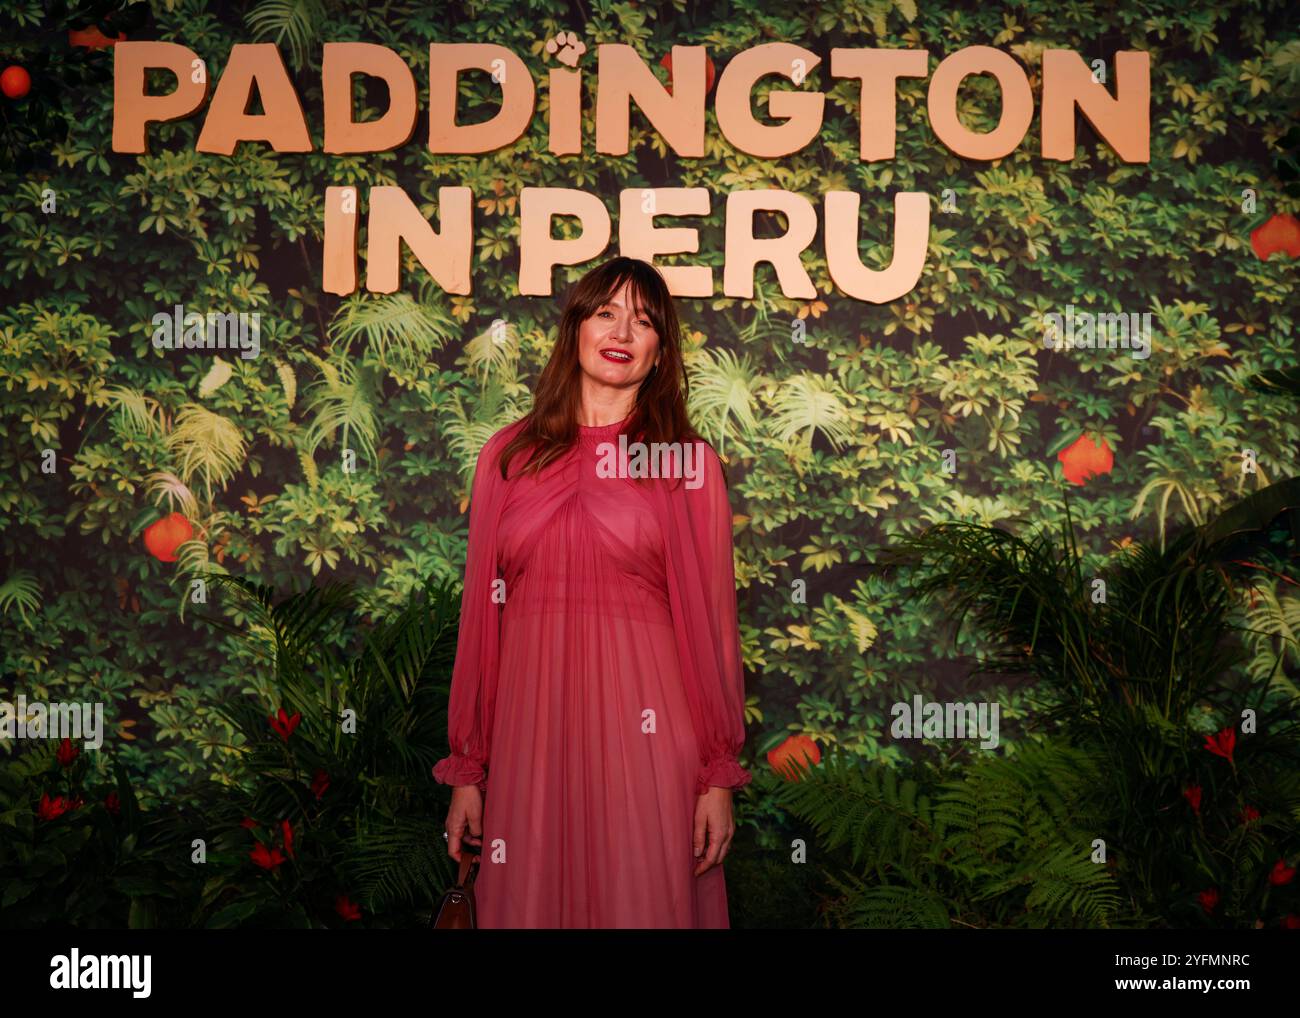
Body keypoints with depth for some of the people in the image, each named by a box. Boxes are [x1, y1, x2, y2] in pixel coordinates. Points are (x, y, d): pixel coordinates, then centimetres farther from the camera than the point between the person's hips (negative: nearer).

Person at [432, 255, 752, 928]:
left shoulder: (689, 462, 4)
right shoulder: (508, 455, 8)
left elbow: (714, 620, 1)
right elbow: (478, 615, 8)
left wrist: (719, 774, -4)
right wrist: (465, 769, 6)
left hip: (646, 728, -2)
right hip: (529, 726, 2)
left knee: (646, 904, 2)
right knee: (527, 905, 8)